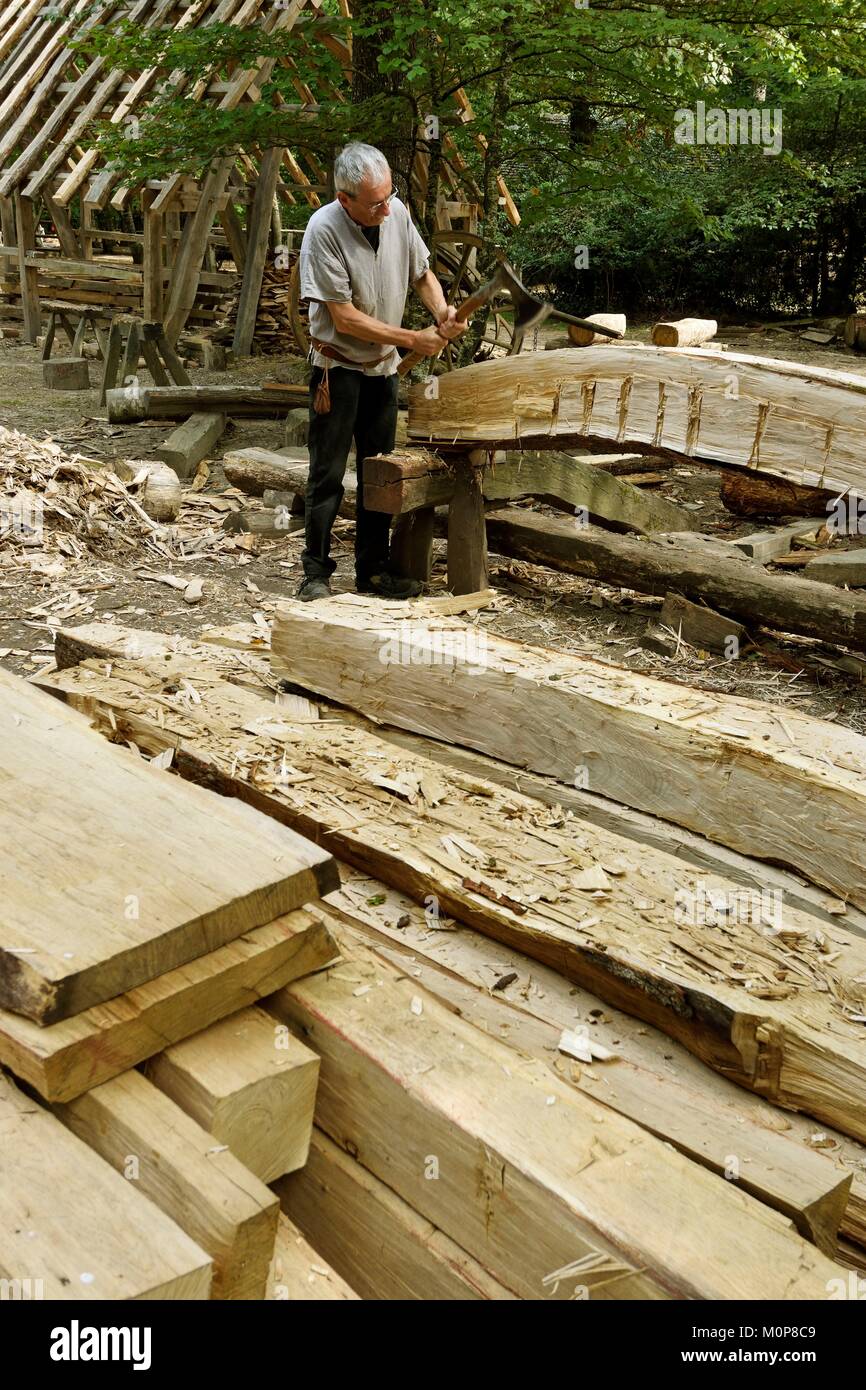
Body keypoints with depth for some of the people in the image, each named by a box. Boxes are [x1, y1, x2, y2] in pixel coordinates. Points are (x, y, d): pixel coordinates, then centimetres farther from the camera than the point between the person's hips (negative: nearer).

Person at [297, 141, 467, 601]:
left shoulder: (397, 212, -5)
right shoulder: (324, 229, -21)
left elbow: (422, 273, 11)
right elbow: (345, 318, -22)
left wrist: (442, 312, -10)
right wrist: (414, 339, -19)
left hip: (383, 366, 6)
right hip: (338, 366, -5)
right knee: (327, 475, -2)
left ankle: (373, 569, 20)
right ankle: (316, 572, 8)